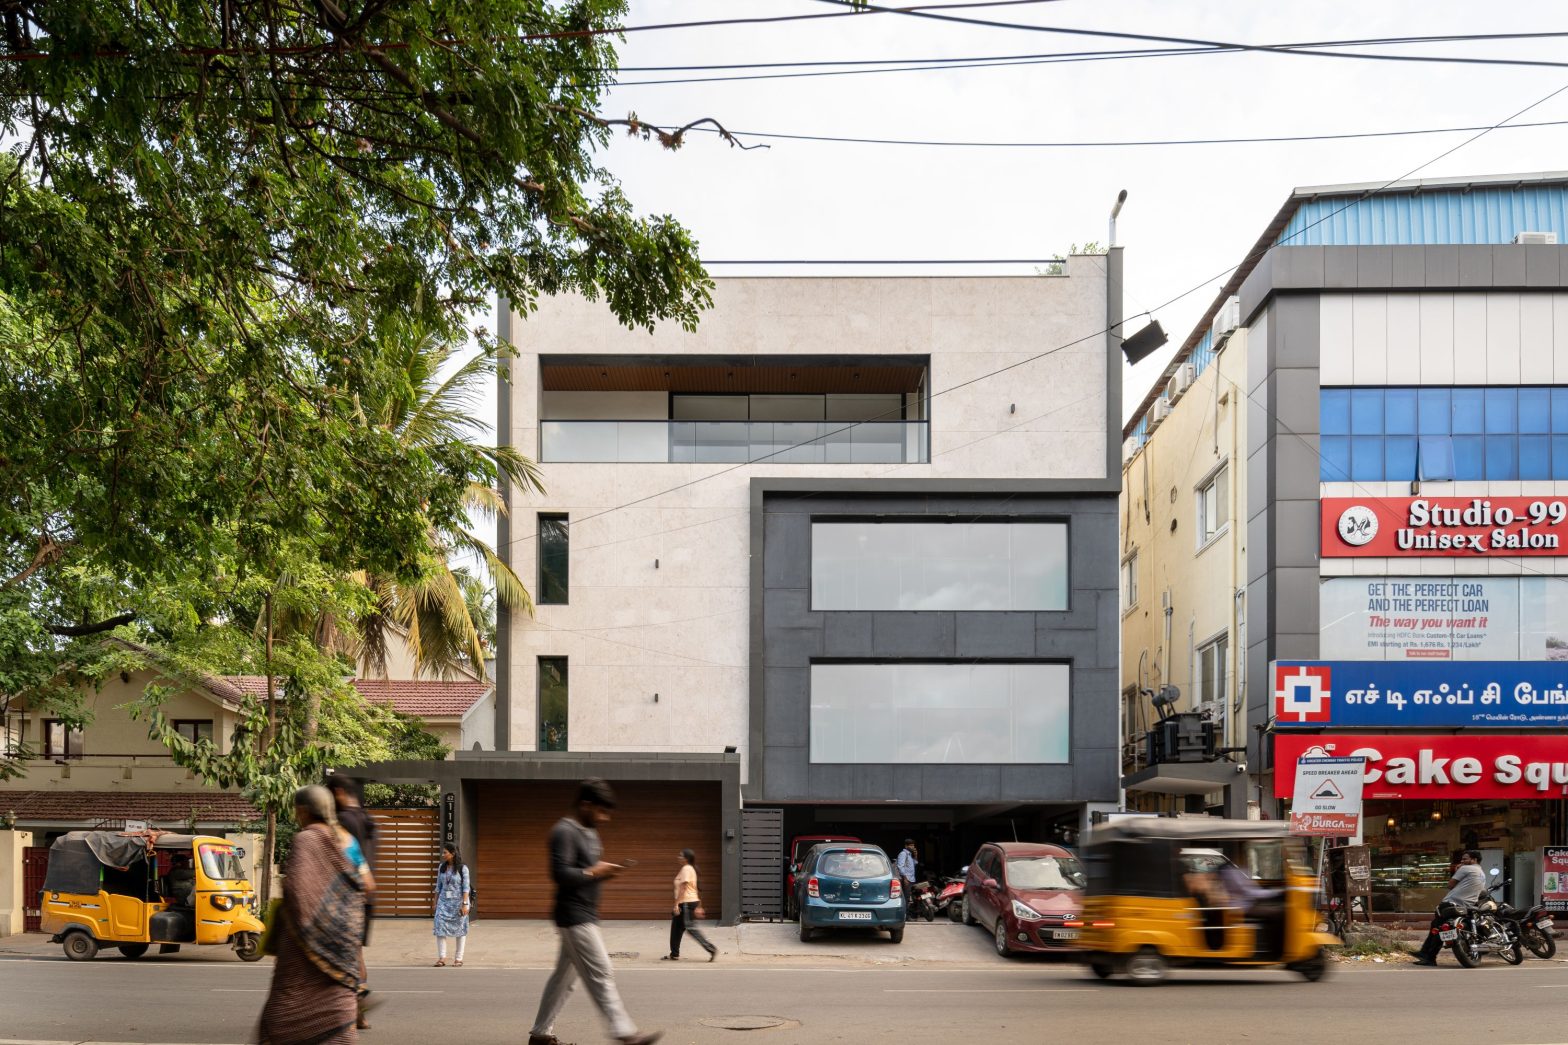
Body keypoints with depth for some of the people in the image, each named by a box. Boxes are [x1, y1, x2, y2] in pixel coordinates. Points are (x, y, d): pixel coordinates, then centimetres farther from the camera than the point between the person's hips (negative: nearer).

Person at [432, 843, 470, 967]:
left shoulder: (462, 869, -8)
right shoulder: (442, 868, 6)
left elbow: (465, 888, -10)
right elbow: (438, 887, 11)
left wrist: (464, 904, -15)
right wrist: (435, 903, 9)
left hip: (458, 902, -4)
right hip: (444, 901, 4)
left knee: (459, 929, 4)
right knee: (440, 927, -7)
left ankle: (458, 958, 13)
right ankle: (441, 958, -4)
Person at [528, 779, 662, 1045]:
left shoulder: (590, 833, 17)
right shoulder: (564, 832, -14)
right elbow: (560, 874, -23)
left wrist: (604, 872, 4)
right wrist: (593, 873, -15)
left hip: (585, 916, 10)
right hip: (575, 916, -10)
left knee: (564, 977, 14)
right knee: (601, 976, -11)